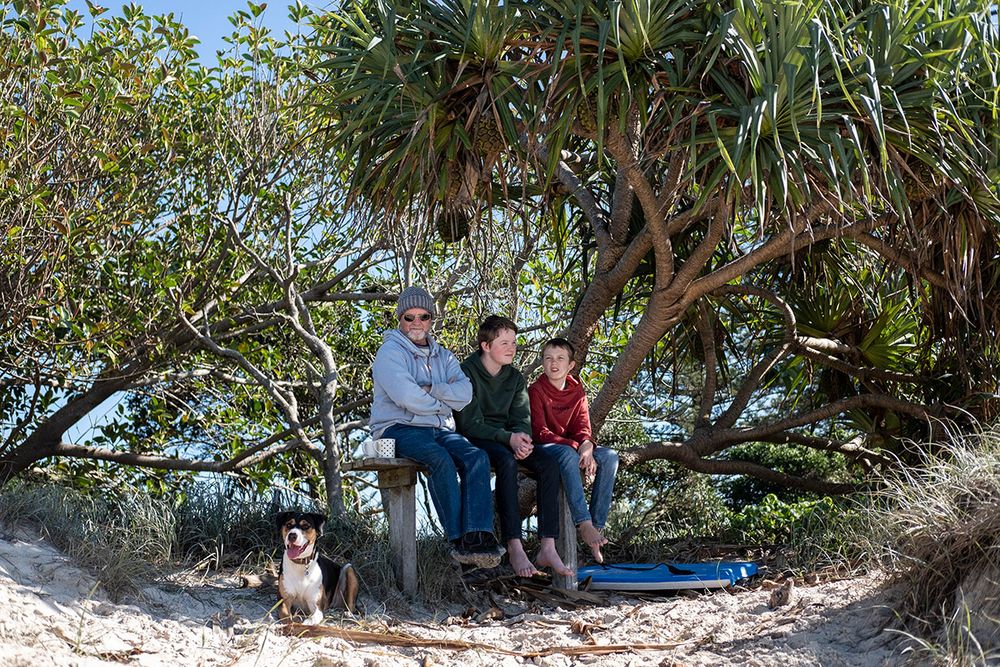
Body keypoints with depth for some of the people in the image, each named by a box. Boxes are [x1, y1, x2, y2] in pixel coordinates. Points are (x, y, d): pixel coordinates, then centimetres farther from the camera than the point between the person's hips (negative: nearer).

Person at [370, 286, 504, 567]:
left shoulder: (443, 356, 20)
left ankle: (478, 535, -37)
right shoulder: (390, 352, 1)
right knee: (440, 459, -35)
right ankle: (460, 540, -33)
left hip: (439, 430, 6)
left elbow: (465, 393, 2)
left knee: (476, 456, -24)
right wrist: (444, 401, -1)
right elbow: (406, 398, -15)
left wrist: (429, 389, -11)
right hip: (399, 429, -6)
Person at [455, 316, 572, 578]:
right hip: (476, 439, -6)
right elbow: (470, 424, -15)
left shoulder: (515, 378, 11)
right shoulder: (467, 373, -9)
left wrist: (522, 438, -19)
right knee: (507, 461, -37)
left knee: (549, 464, -21)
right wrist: (509, 438, -27)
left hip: (509, 440, 6)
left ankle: (548, 548, -26)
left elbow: (522, 419, 6)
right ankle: (514, 548, -41)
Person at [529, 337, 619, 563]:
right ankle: (584, 524, -45)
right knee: (568, 454, -38)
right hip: (541, 449, -6)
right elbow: (539, 432, -18)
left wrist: (587, 445, -23)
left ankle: (598, 525, -22)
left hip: (570, 447, 6)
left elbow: (582, 427, 2)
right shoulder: (536, 390, -10)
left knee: (609, 456, -18)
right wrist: (575, 447, -28)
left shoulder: (577, 390, 7)